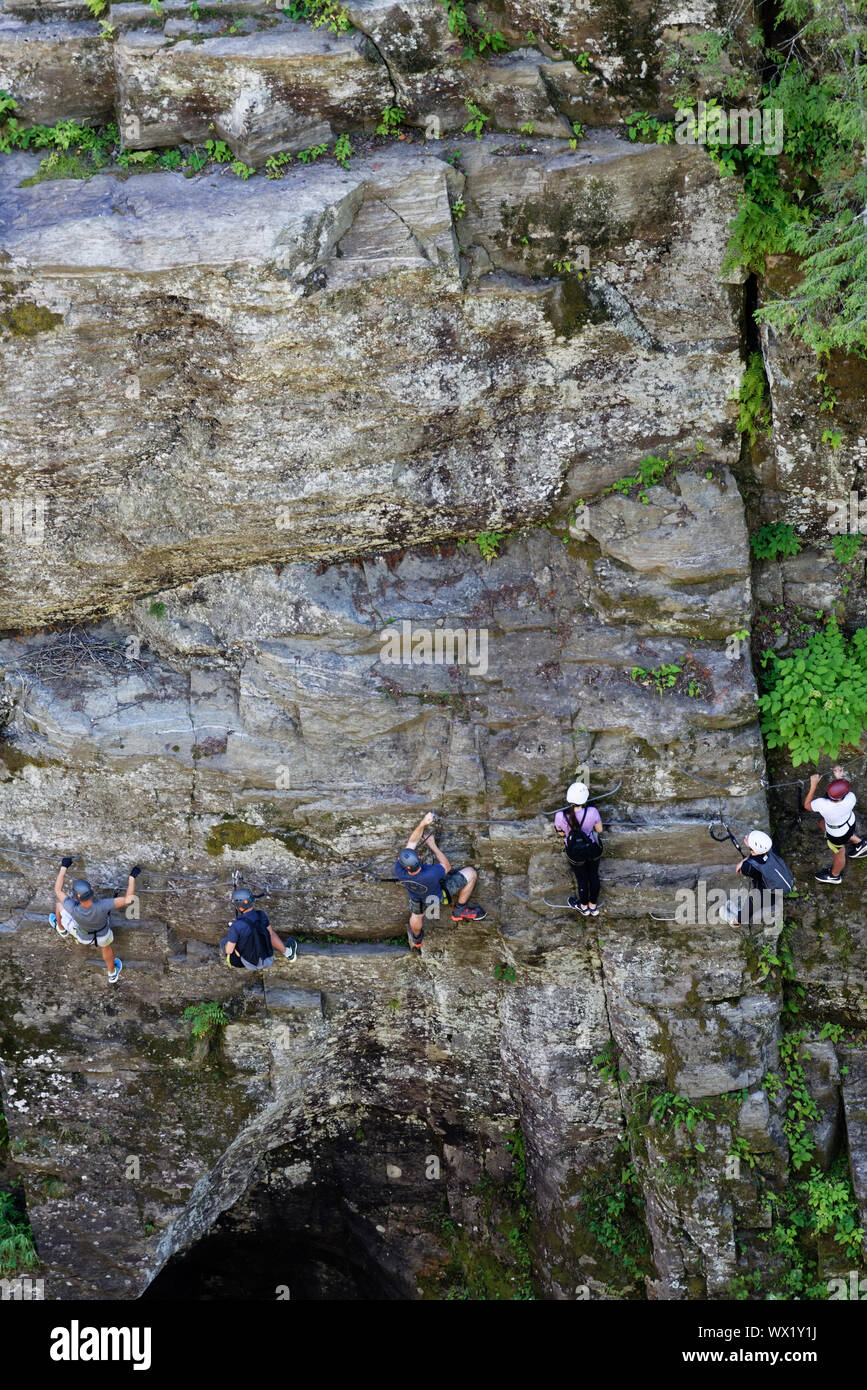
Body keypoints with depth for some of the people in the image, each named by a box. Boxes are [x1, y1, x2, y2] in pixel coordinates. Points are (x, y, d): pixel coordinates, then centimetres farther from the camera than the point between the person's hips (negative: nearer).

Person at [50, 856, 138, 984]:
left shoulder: (74, 910, -45)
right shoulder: (102, 906, -47)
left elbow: (58, 890, -30)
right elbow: (127, 899, -37)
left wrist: (64, 867, -23)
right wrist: (132, 876, -29)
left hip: (83, 937, 0)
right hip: (103, 935, 0)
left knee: (60, 903, 19)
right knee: (106, 946, 37)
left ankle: (61, 929, 53)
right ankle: (113, 974, 61)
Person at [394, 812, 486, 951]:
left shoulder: (399, 871, -39)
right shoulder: (431, 874, -49)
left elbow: (412, 842, -30)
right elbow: (447, 867, -25)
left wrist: (422, 824, -41)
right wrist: (432, 845, -23)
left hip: (417, 898, 4)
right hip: (439, 895, -3)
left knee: (416, 915, 36)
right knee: (470, 873, 2)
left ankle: (416, 939, 66)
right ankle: (459, 910, 20)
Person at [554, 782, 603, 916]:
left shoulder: (560, 816, -32)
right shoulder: (592, 812, -32)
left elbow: (561, 833, -10)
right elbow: (599, 830, -12)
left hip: (575, 853, -1)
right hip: (594, 848, 1)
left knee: (581, 878, 26)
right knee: (593, 875, 28)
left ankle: (584, 907, 53)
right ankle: (593, 906, 52)